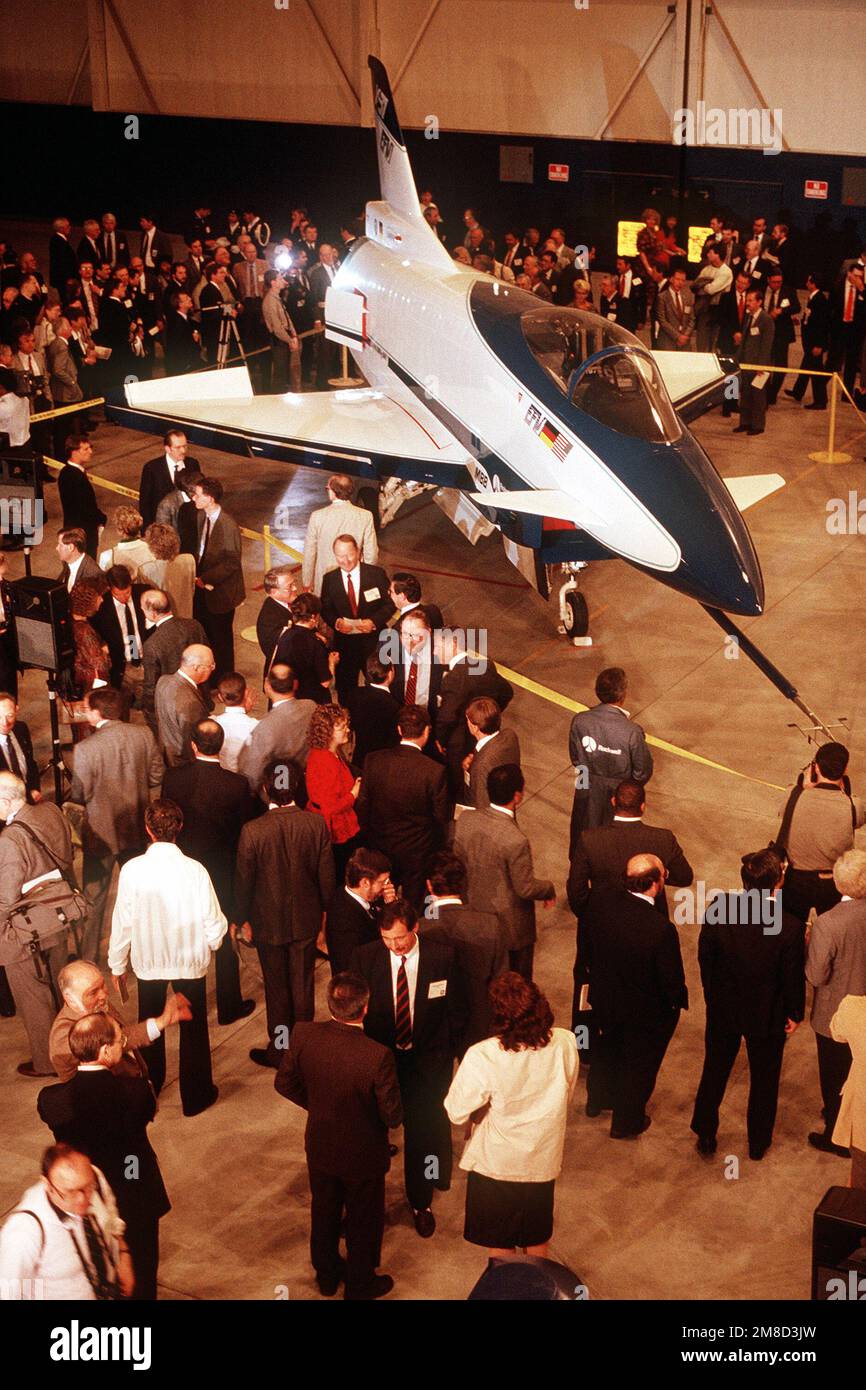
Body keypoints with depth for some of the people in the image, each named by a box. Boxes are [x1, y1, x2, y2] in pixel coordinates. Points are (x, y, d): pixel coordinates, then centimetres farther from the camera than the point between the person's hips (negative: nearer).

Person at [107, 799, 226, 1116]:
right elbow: (214, 924, -14)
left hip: (148, 961, 1)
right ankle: (195, 1095, 30)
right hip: (191, 960, -1)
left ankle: (150, 1088, 42)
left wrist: (117, 964, 5)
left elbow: (123, 922, -10)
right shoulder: (195, 871, -20)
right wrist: (212, 942, 10)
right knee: (193, 1028, 18)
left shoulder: (132, 870, -19)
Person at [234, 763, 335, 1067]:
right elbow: (326, 875, -6)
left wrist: (241, 919, 4)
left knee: (276, 988, 14)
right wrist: (326, 907, 12)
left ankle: (279, 1050, 27)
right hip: (306, 920, 2)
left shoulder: (252, 831, -23)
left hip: (269, 922, -2)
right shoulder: (316, 824, -16)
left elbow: (244, 880, -12)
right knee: (303, 985, 18)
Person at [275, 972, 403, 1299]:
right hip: (362, 1154, -4)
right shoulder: (377, 1056, -35)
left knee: (324, 1212, 29)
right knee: (362, 1222, 22)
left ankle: (326, 1275, 50)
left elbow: (285, 1083, -7)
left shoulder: (303, 1035, -24)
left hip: (319, 1146, 4)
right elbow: (393, 1116, -25)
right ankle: (360, 1284, 44)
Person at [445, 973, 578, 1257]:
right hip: (543, 1161, 3)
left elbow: (456, 1113, -19)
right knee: (537, 1239, 29)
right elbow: (566, 1096, -3)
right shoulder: (566, 1043, -22)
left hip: (496, 1164, -3)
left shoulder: (482, 1056, -32)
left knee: (500, 1245, 23)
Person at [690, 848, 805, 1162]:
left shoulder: (719, 908, -22)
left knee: (714, 1071, 23)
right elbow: (793, 977, -15)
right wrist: (794, 1013, 3)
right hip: (767, 1016, -2)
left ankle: (705, 1136, 37)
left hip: (723, 1008, 2)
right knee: (764, 1078, 22)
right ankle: (758, 1143, 40)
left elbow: (705, 956, -8)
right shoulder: (788, 927, -29)